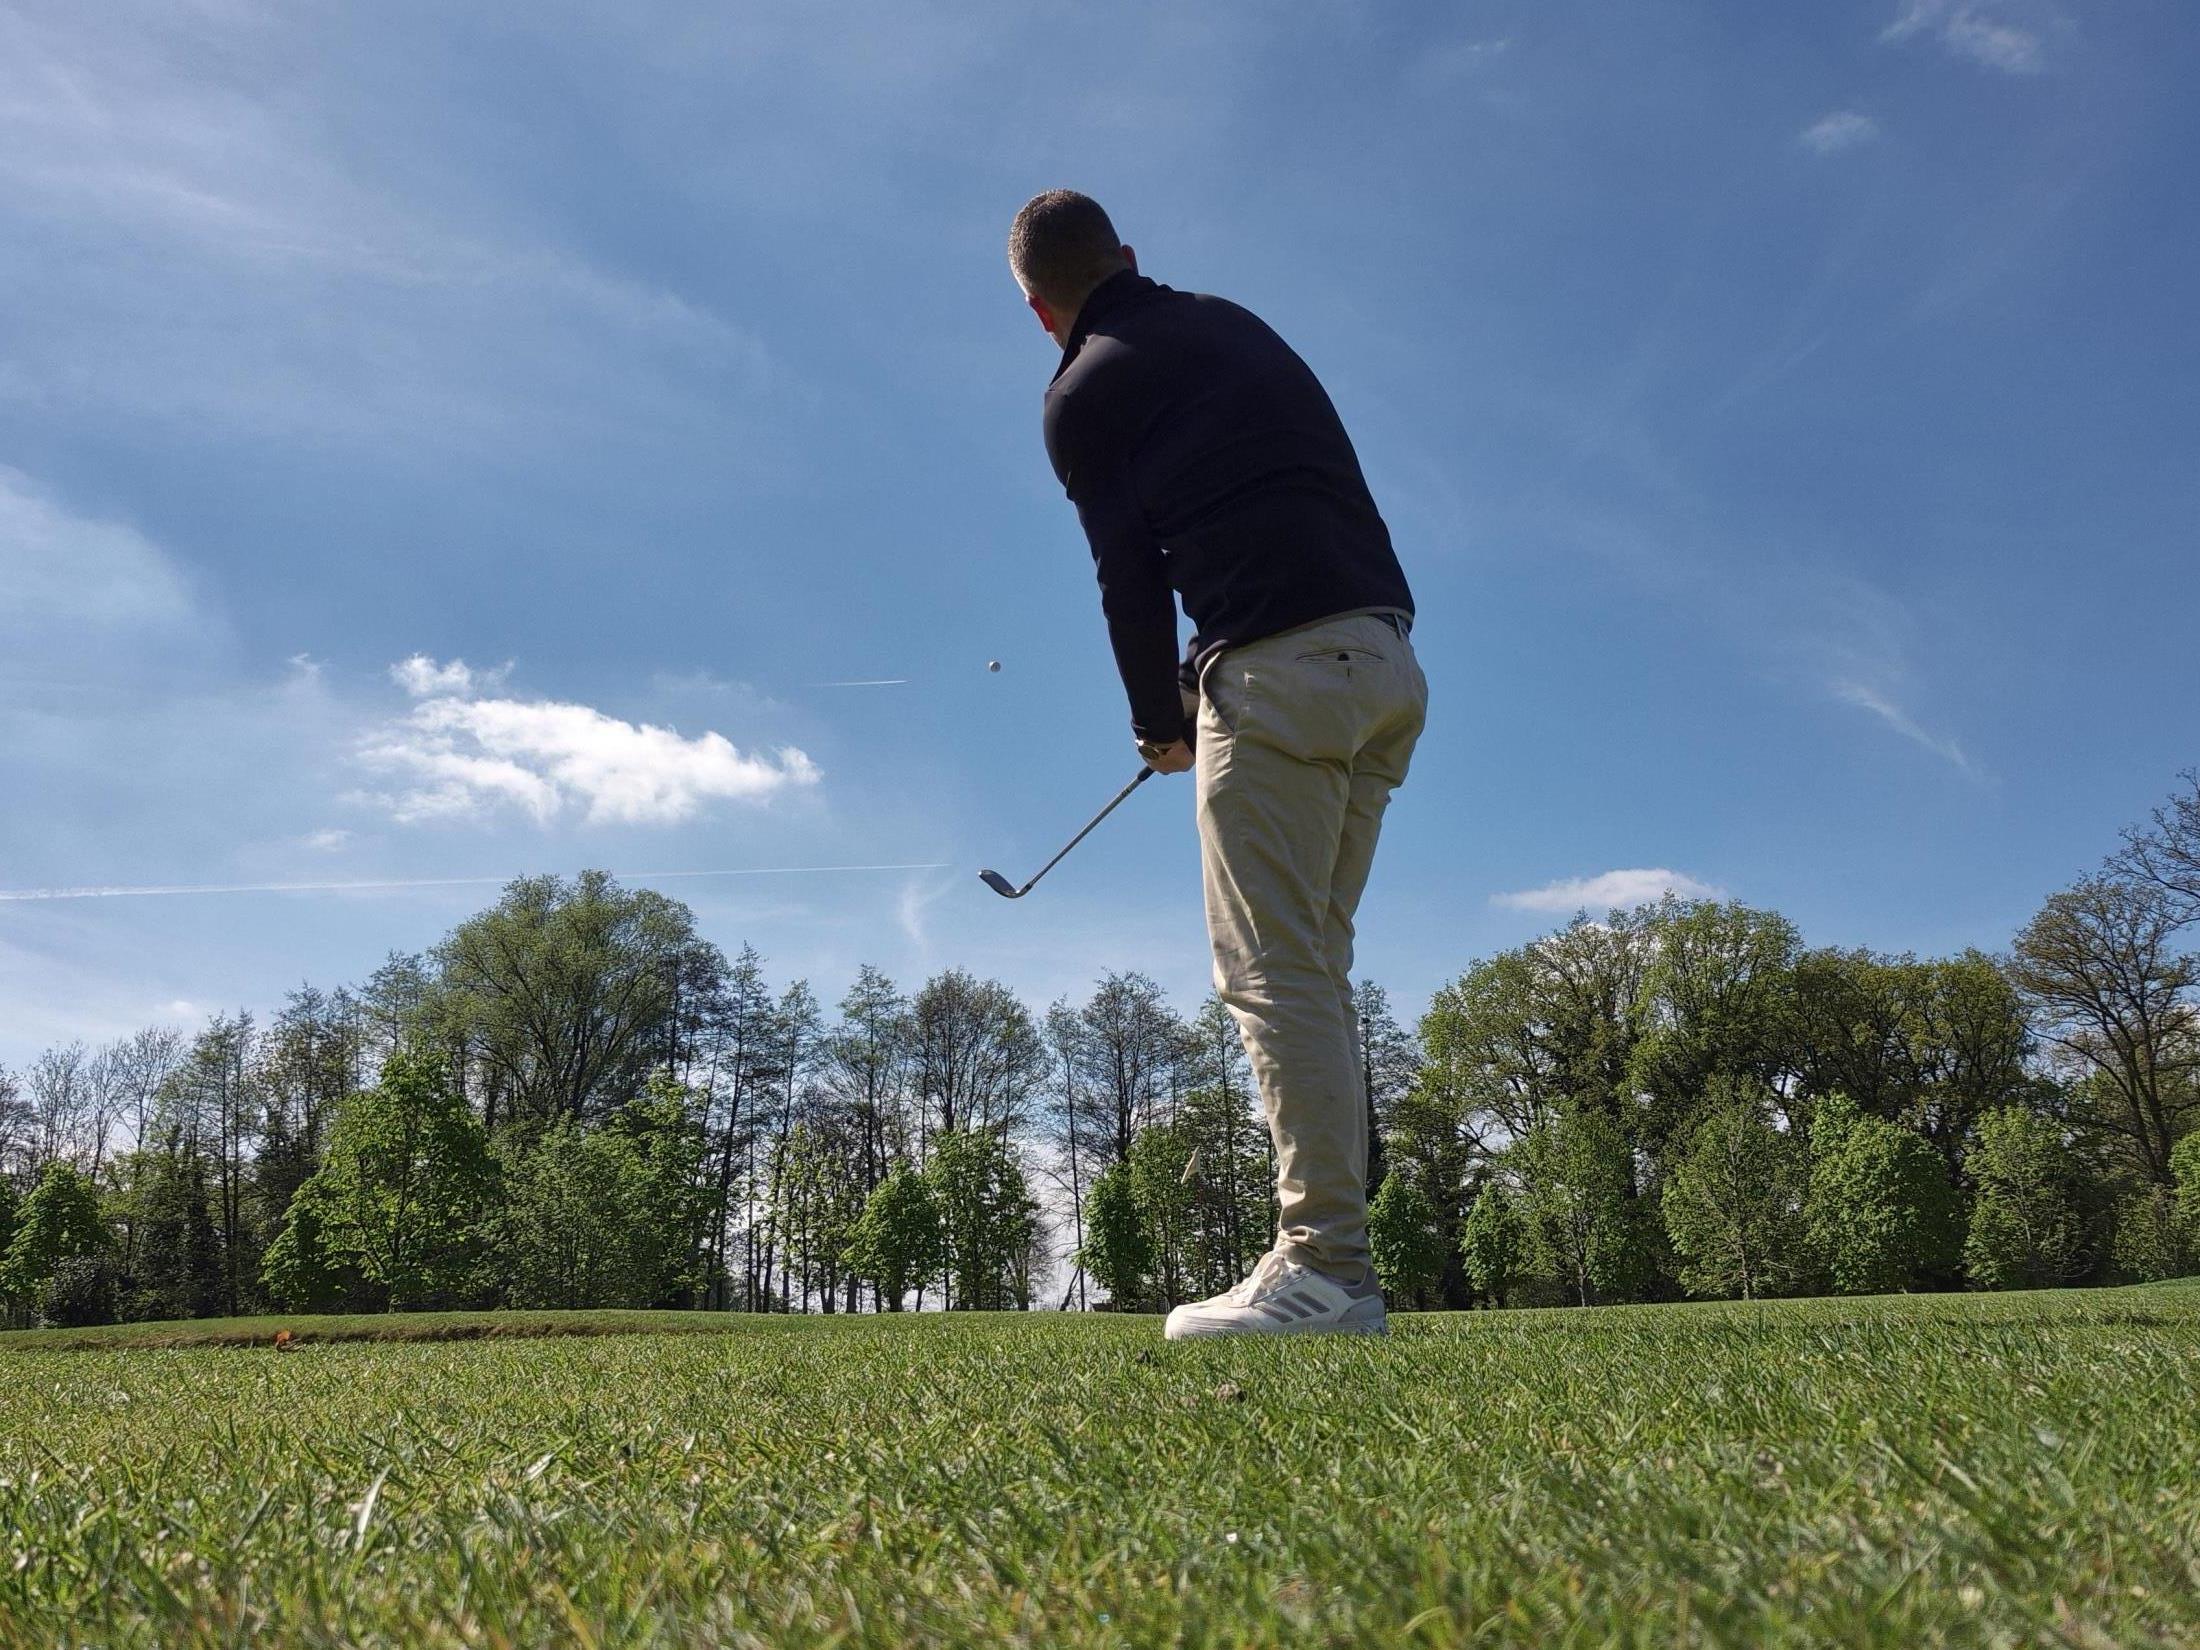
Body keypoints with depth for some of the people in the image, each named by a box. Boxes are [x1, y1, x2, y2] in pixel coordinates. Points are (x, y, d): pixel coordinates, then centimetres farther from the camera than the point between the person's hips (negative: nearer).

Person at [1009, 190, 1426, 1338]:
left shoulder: (1082, 395, 3)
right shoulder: (1235, 324, 23)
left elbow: (1131, 576, 4)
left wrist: (1160, 727, 18)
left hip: (1279, 669, -8)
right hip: (1386, 661, 8)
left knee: (1271, 972, -7)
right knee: (1311, 964, 10)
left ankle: (1327, 1265, -10)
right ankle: (1333, 1256, 10)